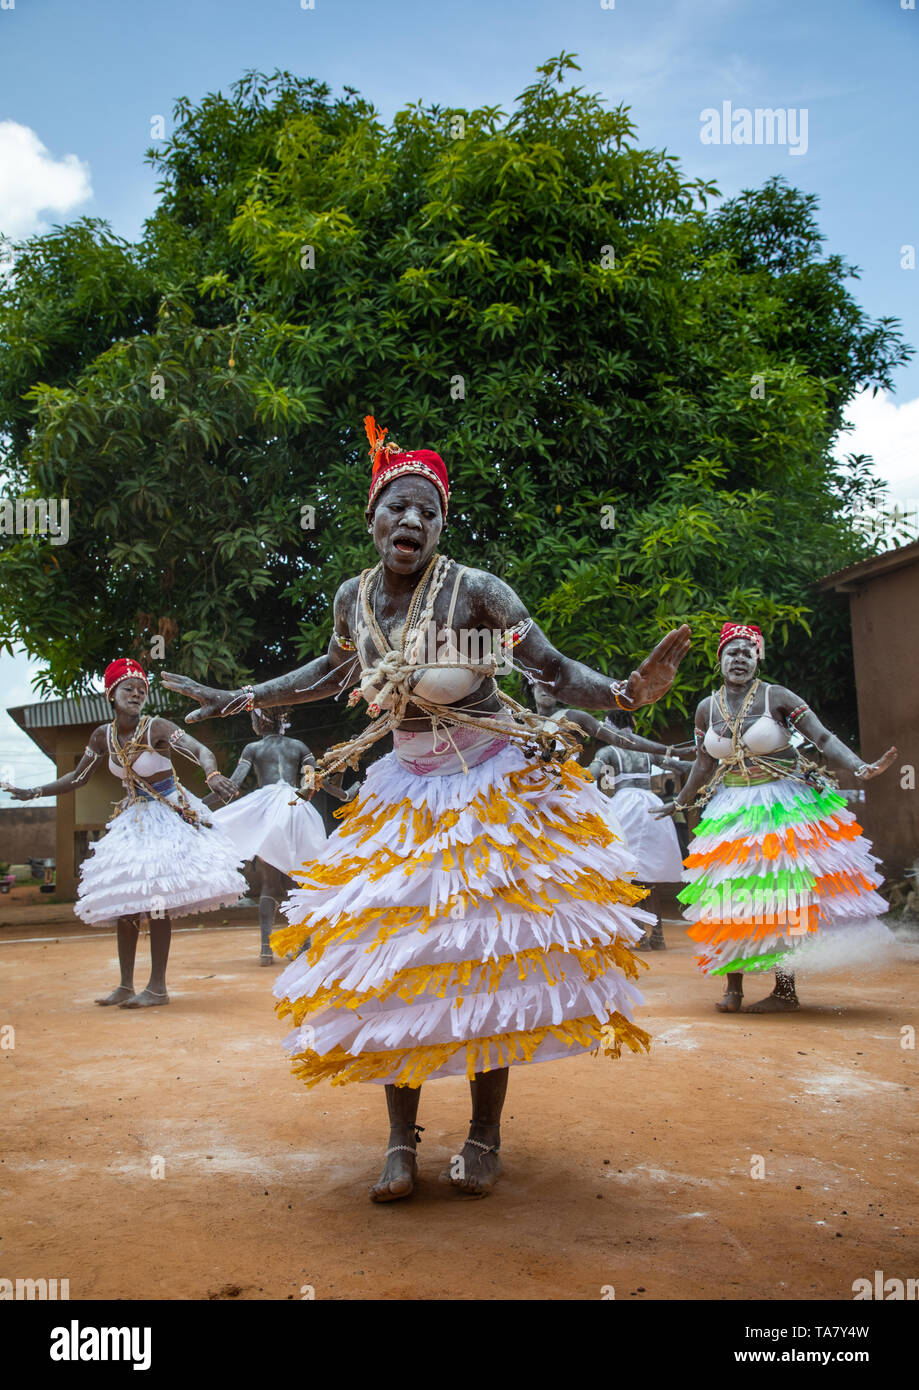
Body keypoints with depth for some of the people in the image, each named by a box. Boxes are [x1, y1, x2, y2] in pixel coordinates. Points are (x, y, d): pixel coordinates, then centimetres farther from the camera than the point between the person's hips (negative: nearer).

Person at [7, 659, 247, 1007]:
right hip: (131, 818, 6)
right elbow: (78, 778, 13)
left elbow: (200, 750, -32)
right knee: (123, 900, 4)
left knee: (156, 902, -10)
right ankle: (126, 985, 14)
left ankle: (157, 987, -2)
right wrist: (34, 792, 6)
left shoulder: (156, 728, -17)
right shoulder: (103, 736, 0)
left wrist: (212, 774, -53)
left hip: (168, 815, -6)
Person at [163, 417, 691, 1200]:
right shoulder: (354, 597, -2)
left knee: (488, 957, -2)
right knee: (394, 957, 1)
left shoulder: (474, 589, -16)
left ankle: (485, 1136, 16)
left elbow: (558, 672, -17)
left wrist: (623, 692, -37)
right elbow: (333, 673, 19)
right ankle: (402, 1140, 14)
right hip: (407, 792, 4)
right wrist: (237, 698, 21)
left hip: (495, 786, -4)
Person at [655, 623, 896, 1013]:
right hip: (731, 808, 4)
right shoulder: (706, 709, 6)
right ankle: (733, 985, 8)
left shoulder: (776, 697, -6)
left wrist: (860, 769, -27)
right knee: (731, 897, -1)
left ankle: (785, 990, 2)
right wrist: (680, 804, 25)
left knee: (782, 896, -6)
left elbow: (824, 738, -12)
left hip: (784, 805, -4)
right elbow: (703, 765, 18)